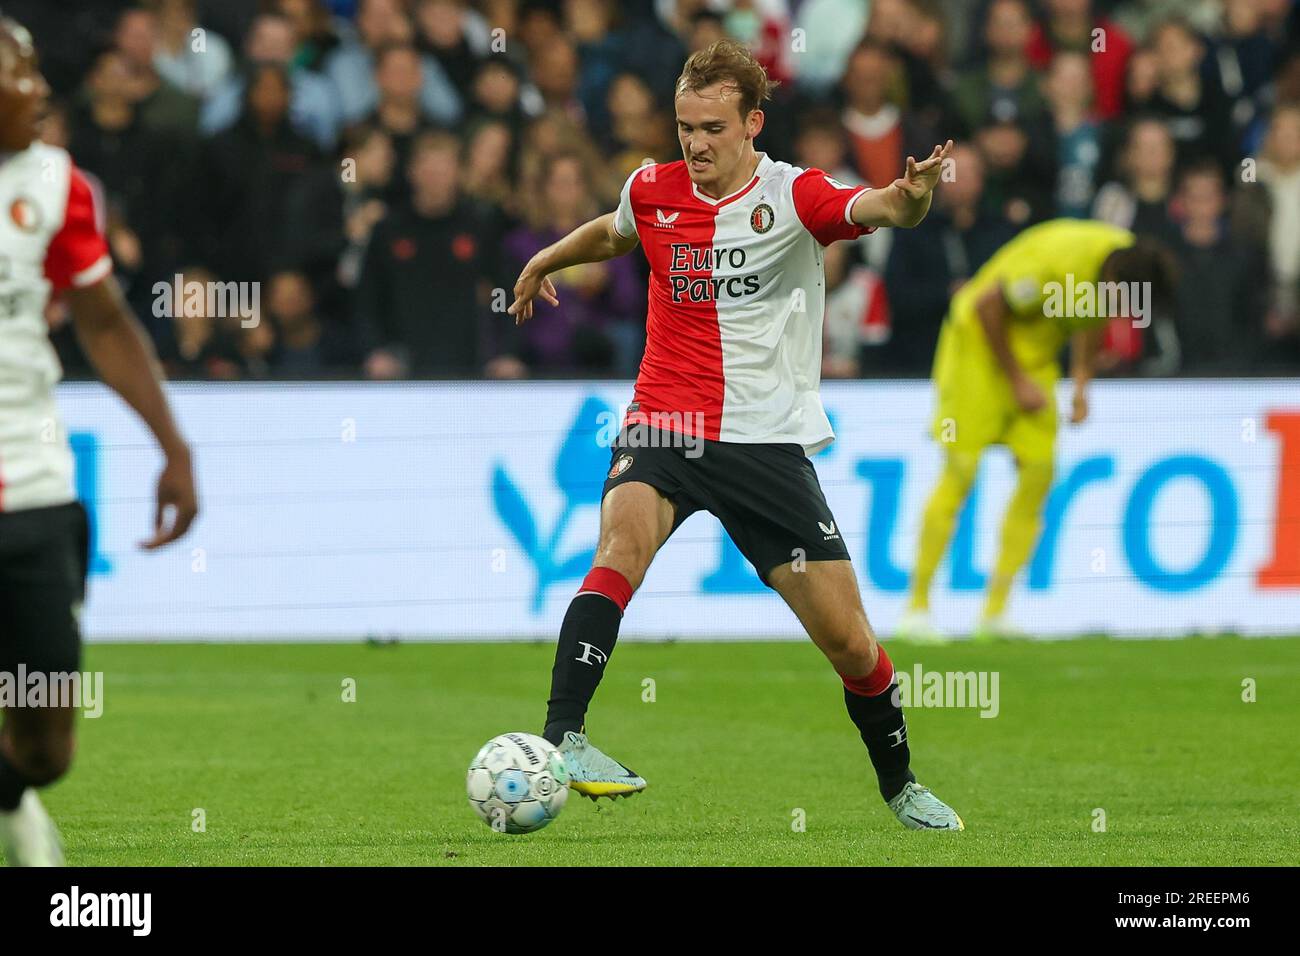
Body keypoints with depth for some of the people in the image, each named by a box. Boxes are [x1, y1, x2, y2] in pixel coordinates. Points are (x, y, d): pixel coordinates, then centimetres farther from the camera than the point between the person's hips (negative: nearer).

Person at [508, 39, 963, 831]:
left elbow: (878, 207, -28)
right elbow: (613, 232, 30)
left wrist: (912, 195, -50)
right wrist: (546, 260, 44)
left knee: (849, 640, 0)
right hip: (664, 430, 1)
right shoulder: (653, 192, 5)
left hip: (770, 440, -1)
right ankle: (561, 737, -38)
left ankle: (900, 785, 26)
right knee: (625, 539, -32)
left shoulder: (794, 197, -7)